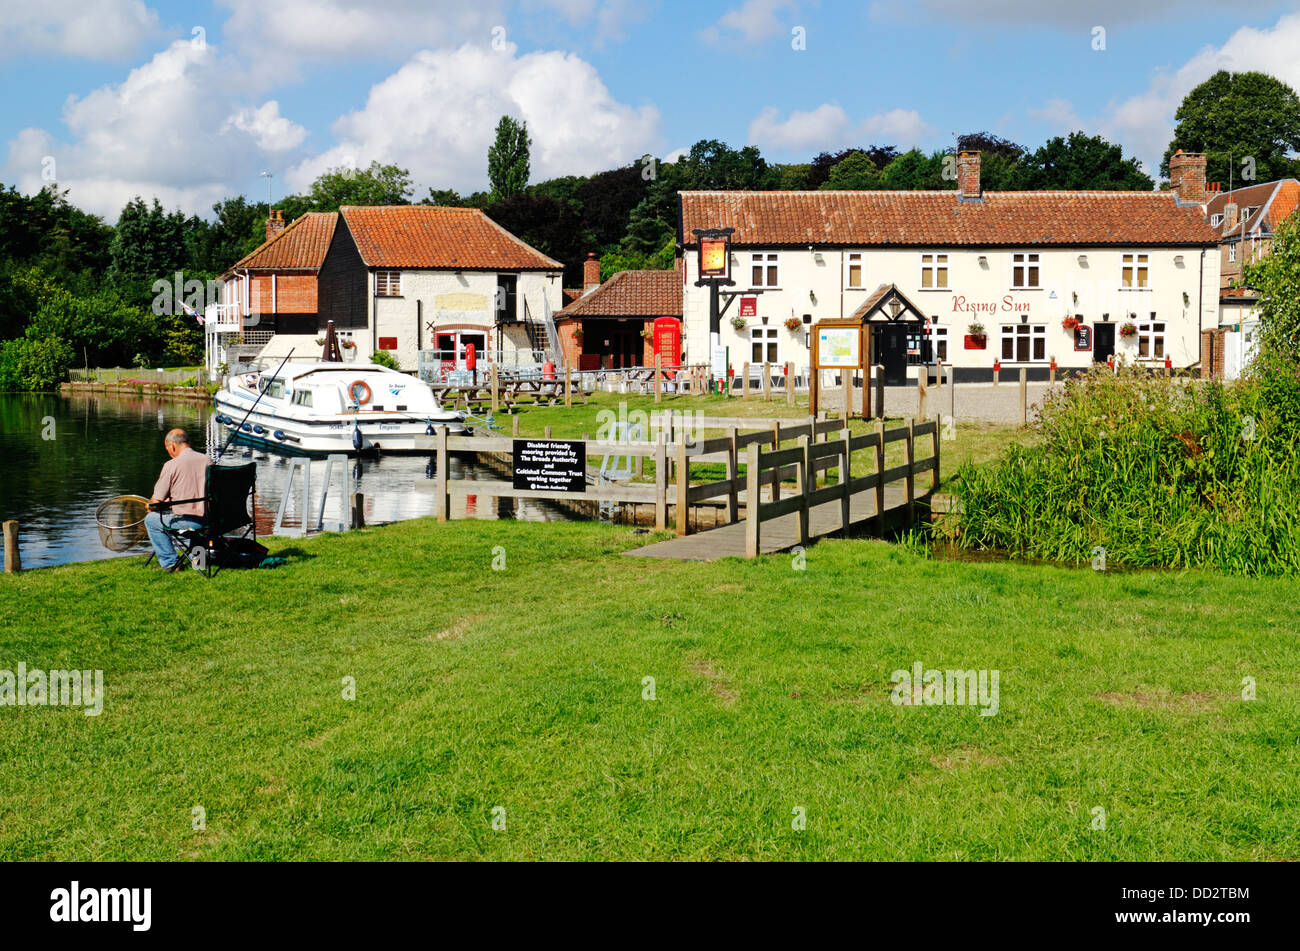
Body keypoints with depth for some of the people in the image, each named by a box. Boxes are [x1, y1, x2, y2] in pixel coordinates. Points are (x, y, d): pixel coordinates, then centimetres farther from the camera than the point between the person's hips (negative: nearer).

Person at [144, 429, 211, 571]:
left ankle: (170, 562, 13)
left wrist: (150, 505, 20)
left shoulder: (171, 465, -9)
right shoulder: (207, 460, 7)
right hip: (209, 520, 6)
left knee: (150, 519, 17)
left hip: (188, 522, -6)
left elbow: (156, 502, -7)